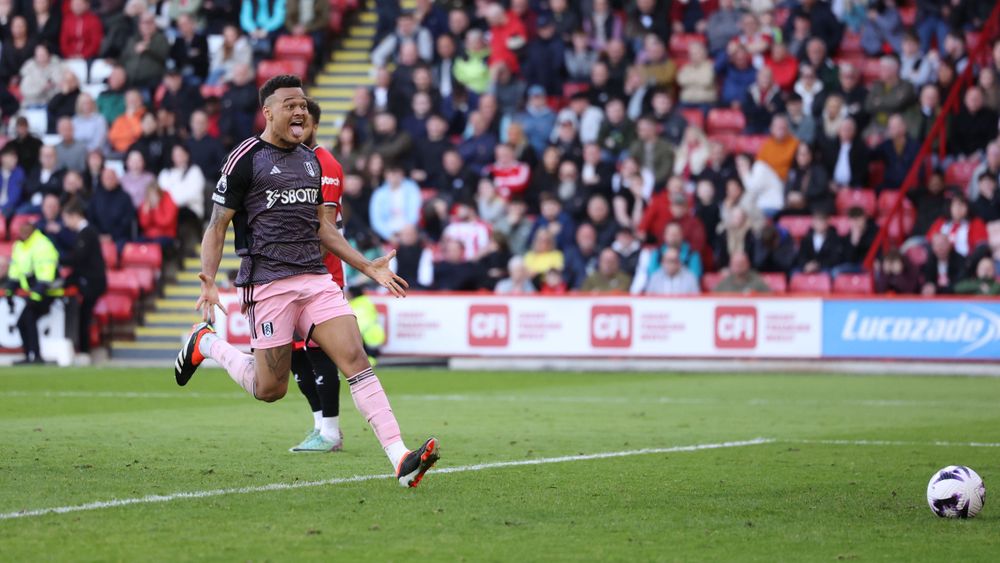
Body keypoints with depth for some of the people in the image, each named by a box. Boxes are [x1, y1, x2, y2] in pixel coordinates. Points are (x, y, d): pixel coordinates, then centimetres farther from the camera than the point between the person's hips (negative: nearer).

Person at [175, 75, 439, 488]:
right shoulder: (245, 159, -4)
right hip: (268, 282, -5)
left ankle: (400, 460, -19)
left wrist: (368, 267, 22)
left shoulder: (310, 160, 17)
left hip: (316, 279, 5)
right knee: (270, 389, 0)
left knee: (356, 359, -12)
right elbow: (217, 226, -3)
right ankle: (205, 343, 28)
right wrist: (208, 281, -17)